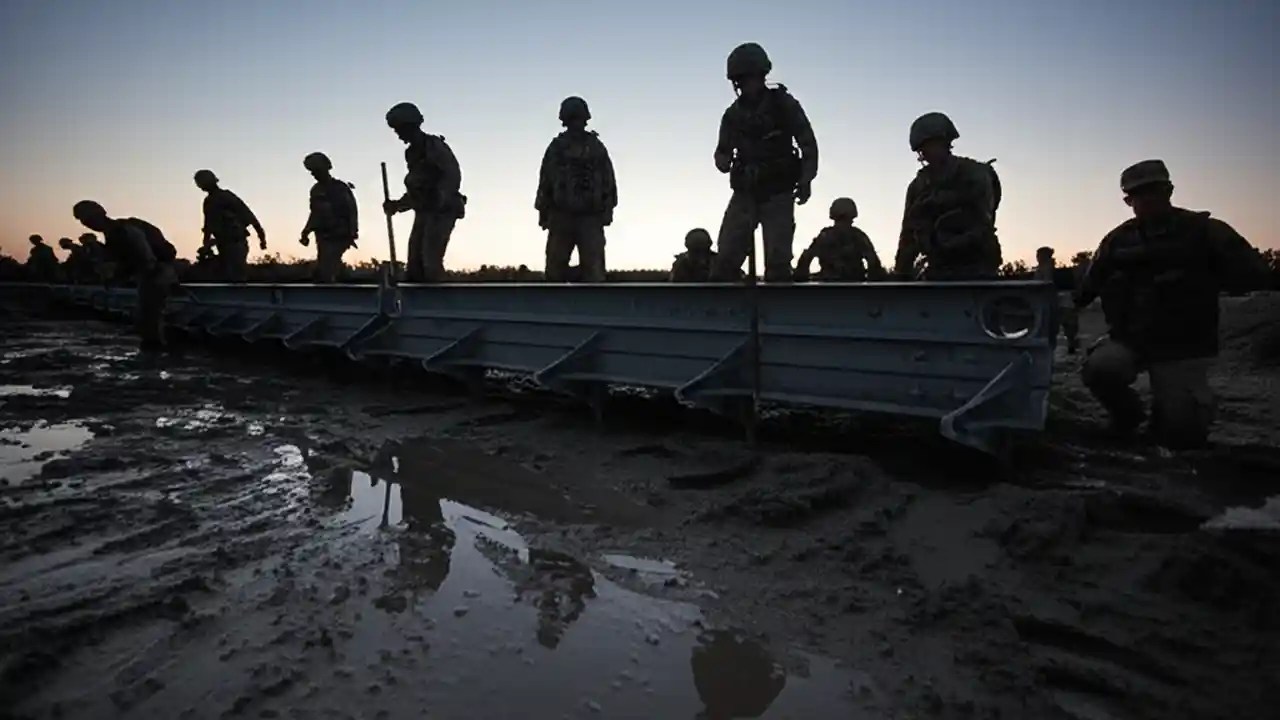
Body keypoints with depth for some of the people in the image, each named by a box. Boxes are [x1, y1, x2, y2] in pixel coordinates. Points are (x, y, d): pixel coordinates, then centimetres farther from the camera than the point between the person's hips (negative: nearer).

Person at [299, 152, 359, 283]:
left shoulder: (341, 188, -5)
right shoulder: (316, 190, 13)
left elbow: (352, 212, -8)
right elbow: (315, 213, 21)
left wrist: (352, 233, -17)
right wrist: (306, 232, 12)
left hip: (339, 237, -6)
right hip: (323, 237, 6)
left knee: (325, 269, -18)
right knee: (322, 270, 2)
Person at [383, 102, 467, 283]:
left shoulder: (434, 146, -7)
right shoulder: (412, 152, 17)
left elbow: (454, 176, -19)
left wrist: (440, 200, -31)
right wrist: (397, 205, 11)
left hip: (442, 212, -8)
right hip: (424, 213, 8)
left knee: (430, 262, -16)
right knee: (414, 266, 3)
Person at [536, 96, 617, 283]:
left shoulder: (596, 147, 8)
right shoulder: (557, 147, 8)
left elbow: (608, 182, 7)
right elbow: (545, 183, 9)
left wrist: (607, 211, -1)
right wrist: (543, 214, 4)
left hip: (591, 218, -1)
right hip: (561, 217, 1)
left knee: (594, 269, -6)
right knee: (555, 268, 2)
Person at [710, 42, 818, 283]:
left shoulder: (784, 104, -3)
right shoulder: (733, 114, 6)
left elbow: (808, 144, 1)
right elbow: (723, 151, 14)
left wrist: (806, 180, -11)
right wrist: (723, 160, -11)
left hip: (778, 194, -2)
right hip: (745, 194, 3)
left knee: (777, 259, -7)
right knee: (726, 258, -7)